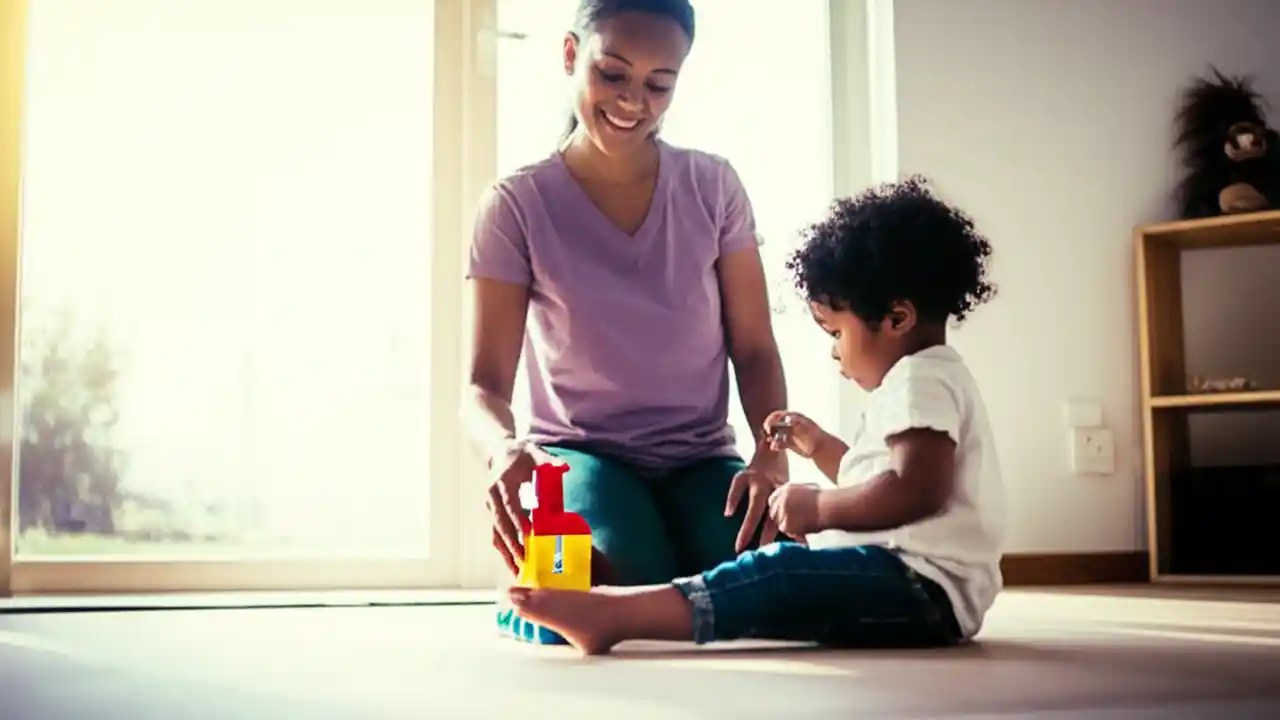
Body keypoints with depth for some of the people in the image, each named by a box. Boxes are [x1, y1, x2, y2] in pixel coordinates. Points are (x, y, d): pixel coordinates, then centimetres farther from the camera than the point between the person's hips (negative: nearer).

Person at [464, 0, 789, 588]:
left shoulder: (713, 187, 3)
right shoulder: (518, 206, -4)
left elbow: (754, 350, 4)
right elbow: (487, 383, -7)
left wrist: (771, 455, -17)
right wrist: (504, 448, -32)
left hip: (701, 459, 2)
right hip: (581, 455, -2)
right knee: (625, 587, -34)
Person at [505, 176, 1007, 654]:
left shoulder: (922, 381, -10)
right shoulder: (916, 379, 25)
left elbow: (915, 490, -23)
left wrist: (819, 507, -15)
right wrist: (821, 448, 26)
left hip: (921, 587, -12)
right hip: (901, 581, 12)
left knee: (780, 576, -26)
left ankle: (612, 615, -38)